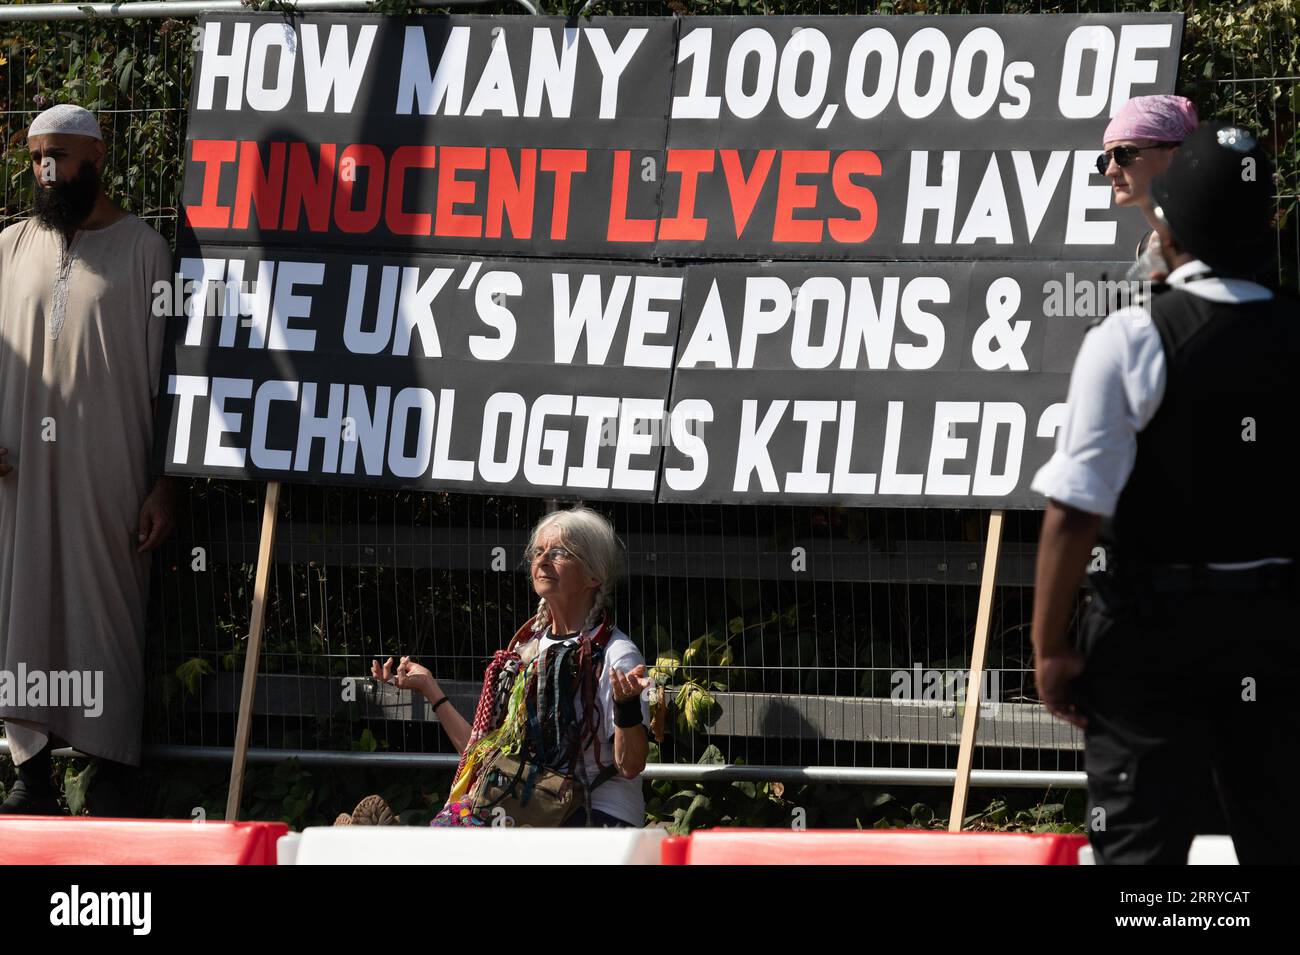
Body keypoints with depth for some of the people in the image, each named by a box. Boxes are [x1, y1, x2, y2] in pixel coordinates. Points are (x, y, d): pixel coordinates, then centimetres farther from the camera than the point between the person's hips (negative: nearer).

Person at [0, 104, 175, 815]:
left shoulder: (143, 250, 1)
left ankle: (112, 780, 2)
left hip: (107, 470, -3)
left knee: (106, 611, -3)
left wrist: (165, 485, -5)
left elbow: (167, 377, 0)